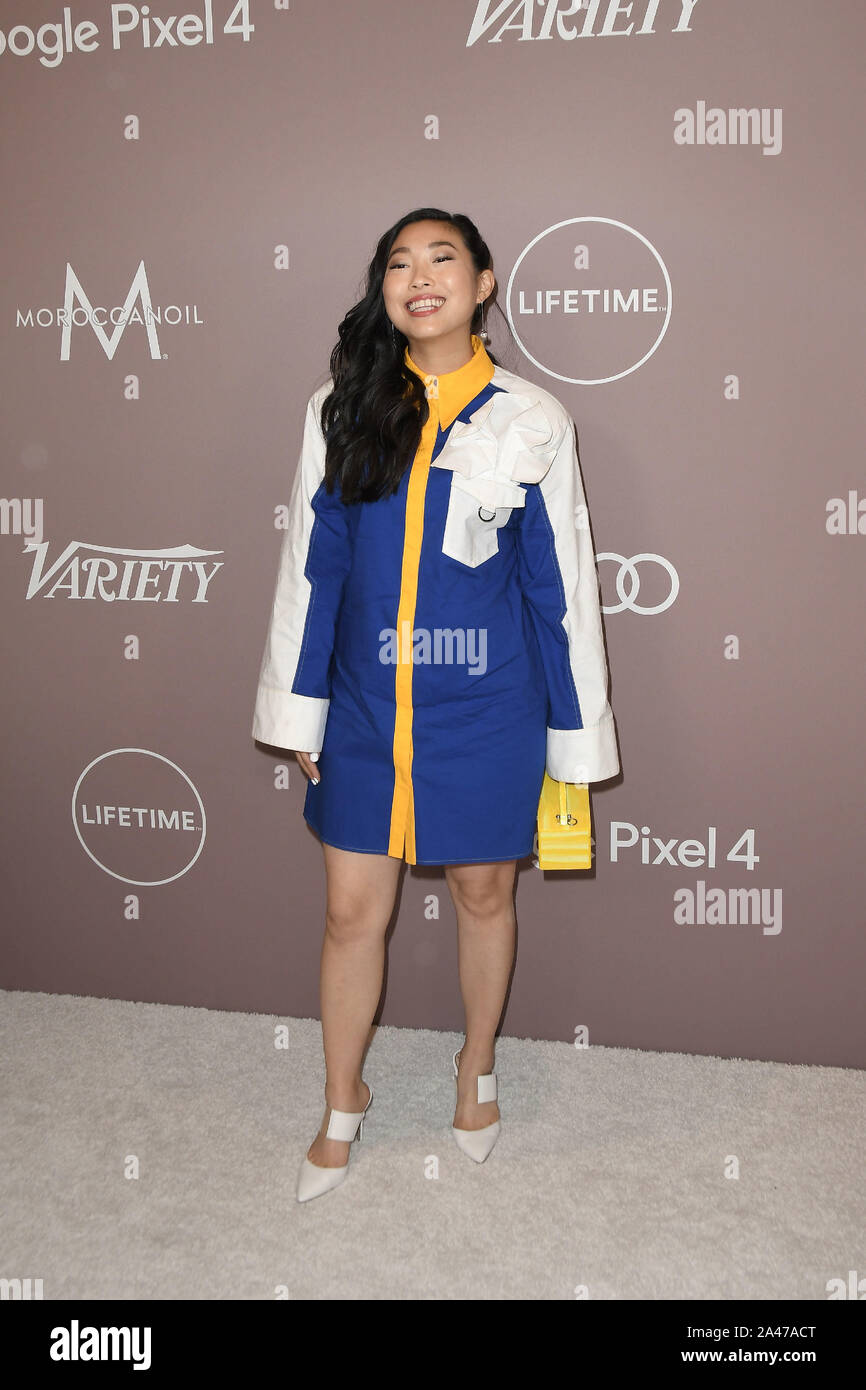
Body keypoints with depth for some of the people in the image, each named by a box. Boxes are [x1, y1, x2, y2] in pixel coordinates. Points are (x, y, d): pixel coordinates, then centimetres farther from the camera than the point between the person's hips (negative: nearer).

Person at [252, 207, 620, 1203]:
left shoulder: (531, 422, -4)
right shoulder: (340, 411, 0)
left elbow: (559, 585, -1)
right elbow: (311, 566, 4)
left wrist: (574, 732, 0)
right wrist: (297, 709, 5)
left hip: (487, 714, -1)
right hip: (366, 711, 2)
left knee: (483, 894, 15)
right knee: (352, 912, 9)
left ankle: (477, 1066, 42)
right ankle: (343, 1102, 33)